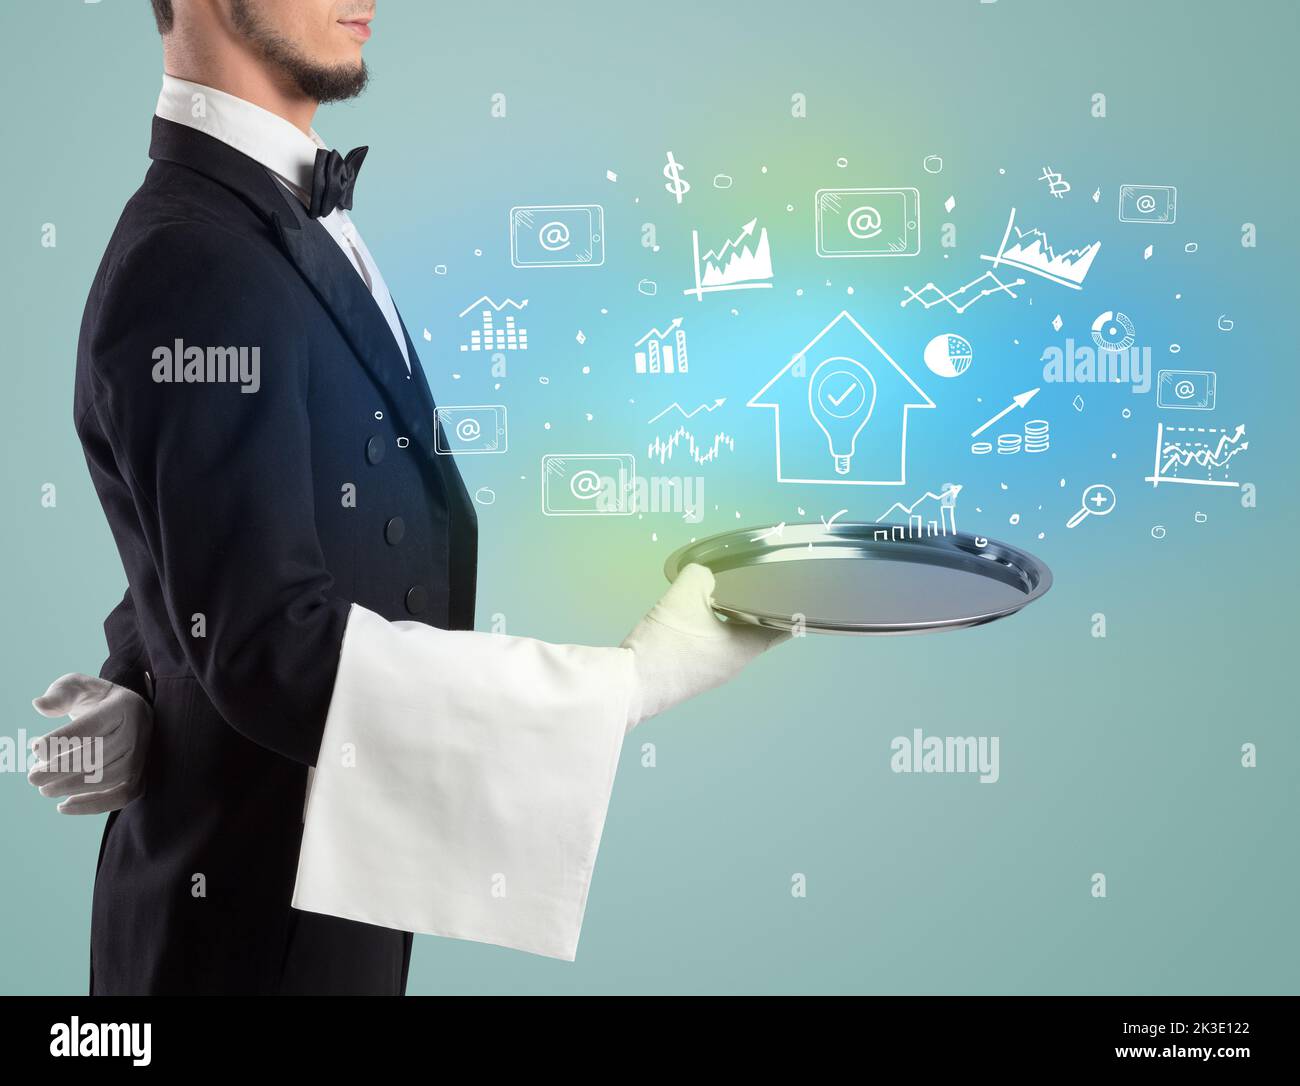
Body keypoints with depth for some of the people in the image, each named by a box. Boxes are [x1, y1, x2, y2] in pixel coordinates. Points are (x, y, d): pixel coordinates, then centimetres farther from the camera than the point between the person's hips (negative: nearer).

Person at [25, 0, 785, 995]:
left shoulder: (295, 220, 6)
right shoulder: (195, 264, -23)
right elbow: (278, 648, -26)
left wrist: (153, 699, -3)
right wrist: (629, 679, -24)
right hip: (258, 906, -8)